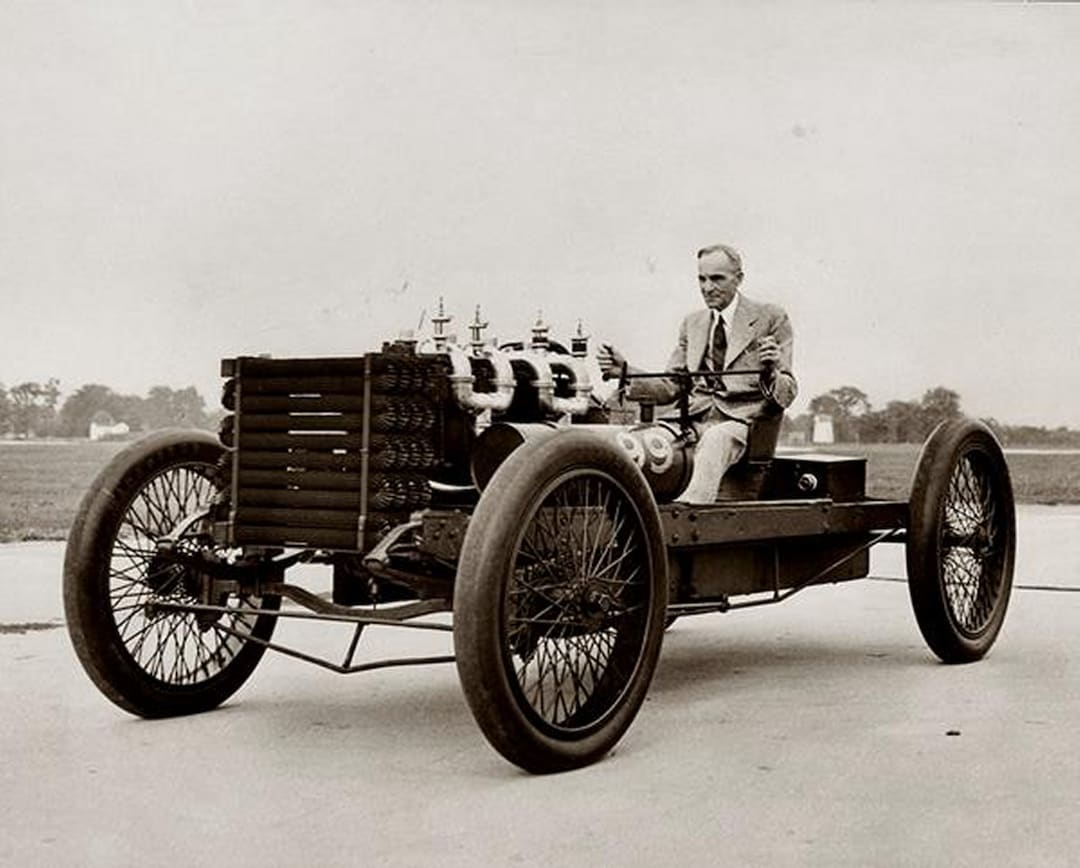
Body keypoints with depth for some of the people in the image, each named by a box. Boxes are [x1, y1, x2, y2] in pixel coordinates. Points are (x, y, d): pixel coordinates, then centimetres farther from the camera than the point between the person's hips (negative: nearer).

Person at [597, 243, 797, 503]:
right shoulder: (692, 323, 23)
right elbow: (670, 387, 18)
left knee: (715, 440, -39)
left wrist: (771, 372, -21)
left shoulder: (770, 318, 8)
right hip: (693, 422, 5)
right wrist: (625, 371, 2)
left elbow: (787, 394, 2)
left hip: (740, 422, -4)